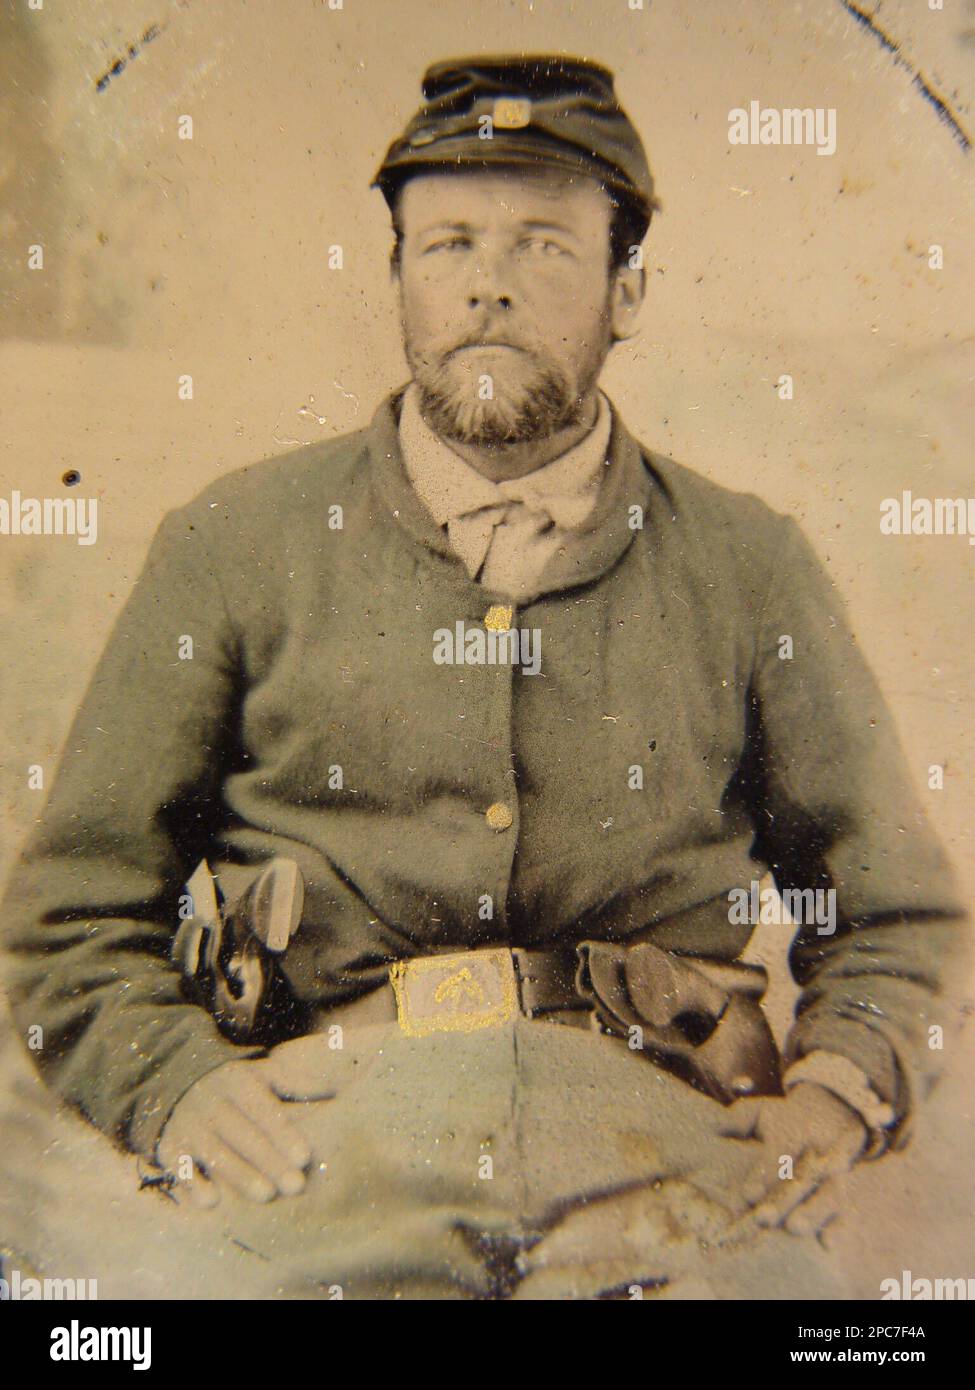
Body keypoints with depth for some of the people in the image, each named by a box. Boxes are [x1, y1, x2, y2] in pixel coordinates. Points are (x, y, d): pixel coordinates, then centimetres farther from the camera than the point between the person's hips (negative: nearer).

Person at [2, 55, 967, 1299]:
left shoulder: (749, 570, 10)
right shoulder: (233, 546, 8)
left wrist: (835, 1091, 0)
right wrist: (180, 1088, -5)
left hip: (658, 1118, 1)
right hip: (333, 1121, 0)